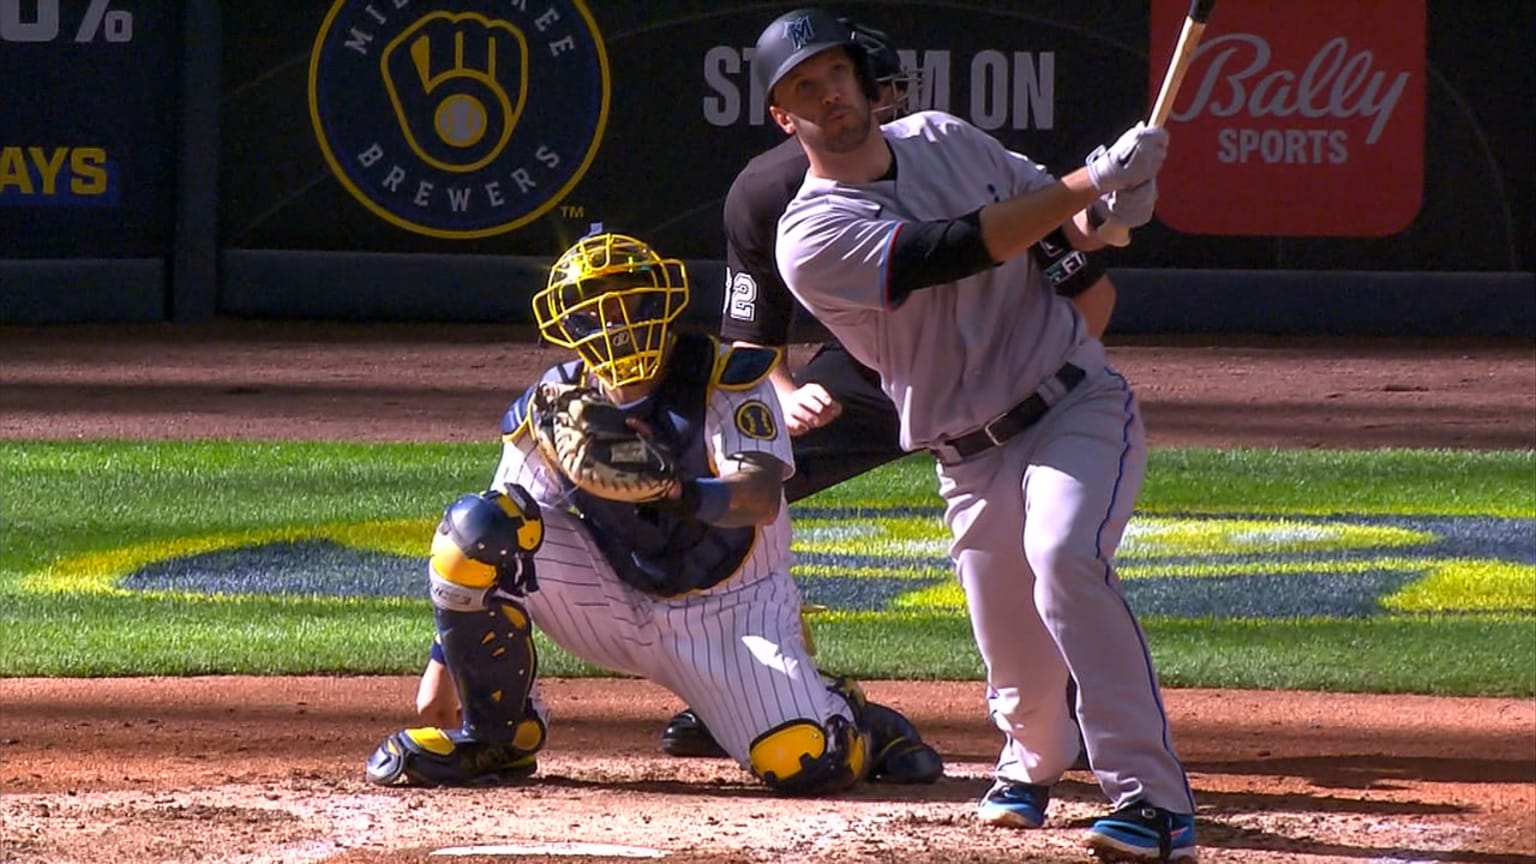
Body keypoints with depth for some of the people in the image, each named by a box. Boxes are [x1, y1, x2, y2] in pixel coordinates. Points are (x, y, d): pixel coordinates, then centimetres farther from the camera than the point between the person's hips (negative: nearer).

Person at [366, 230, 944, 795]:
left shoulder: (726, 379, -13)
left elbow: (762, 499, -28)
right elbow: (496, 551, 0)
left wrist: (680, 494, -49)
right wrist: (443, 665, -4)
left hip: (732, 609, -2)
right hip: (614, 605, 2)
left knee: (804, 766, -24)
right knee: (473, 525, -21)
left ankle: (851, 722, 18)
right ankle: (497, 737, -6)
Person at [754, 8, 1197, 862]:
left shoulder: (945, 140, 5)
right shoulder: (813, 239, -12)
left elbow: (1054, 215, 16)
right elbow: (963, 248, -23)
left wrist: (1100, 217, -8)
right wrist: (1096, 179, -23)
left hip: (1081, 406, 0)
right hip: (974, 461, 0)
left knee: (1065, 560, -29)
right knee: (1020, 674, 4)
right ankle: (1031, 764, 44)